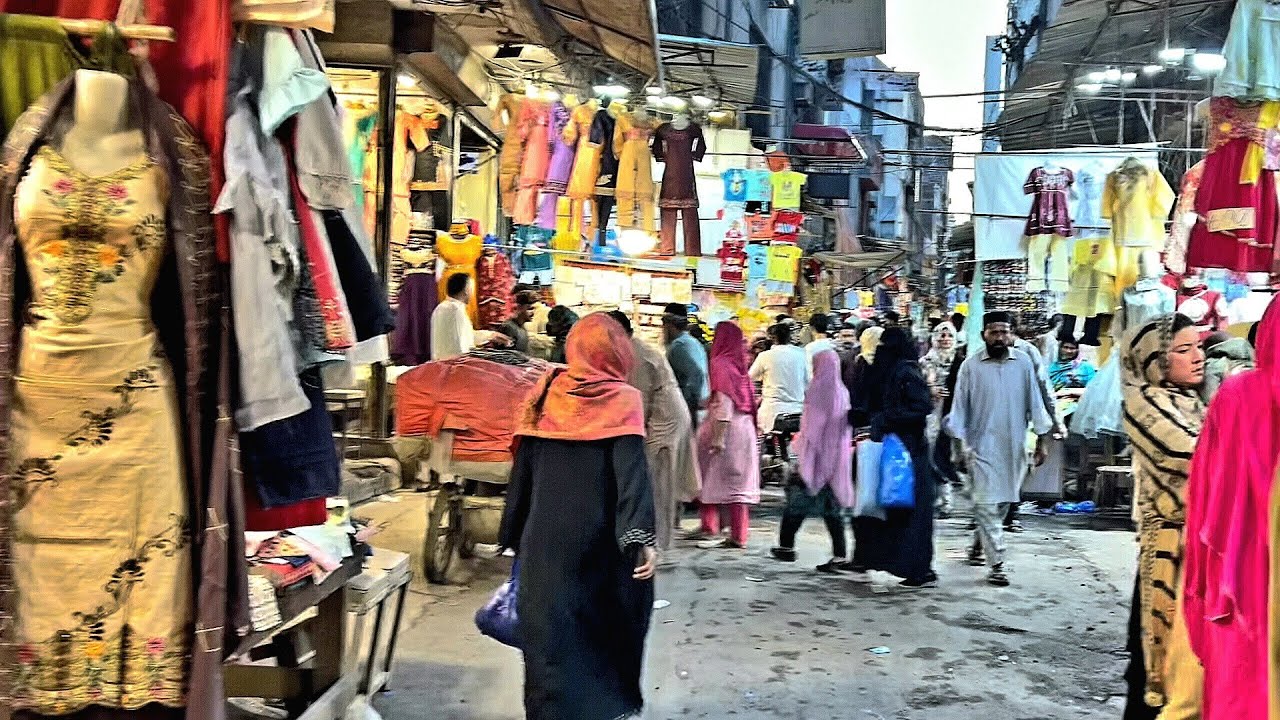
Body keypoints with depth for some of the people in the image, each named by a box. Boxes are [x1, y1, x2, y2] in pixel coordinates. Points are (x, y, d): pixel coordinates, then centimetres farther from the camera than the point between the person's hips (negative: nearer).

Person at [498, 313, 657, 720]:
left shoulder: (545, 394, 2)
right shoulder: (622, 400, -7)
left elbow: (522, 470, 6)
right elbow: (632, 473, -17)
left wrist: (515, 534, 13)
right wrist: (641, 537, -19)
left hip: (545, 537, 2)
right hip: (599, 539, -2)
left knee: (550, 629, 7)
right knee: (606, 623, 17)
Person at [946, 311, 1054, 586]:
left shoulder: (1023, 362, 1)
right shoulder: (971, 365, -5)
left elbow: (1034, 401, 6)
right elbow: (960, 404, -2)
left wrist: (1041, 440, 6)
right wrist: (959, 441, -7)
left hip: (1014, 445, 3)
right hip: (982, 444, -3)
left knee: (1003, 502, 15)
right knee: (987, 504, -7)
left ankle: (979, 543, 37)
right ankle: (997, 564, -4)